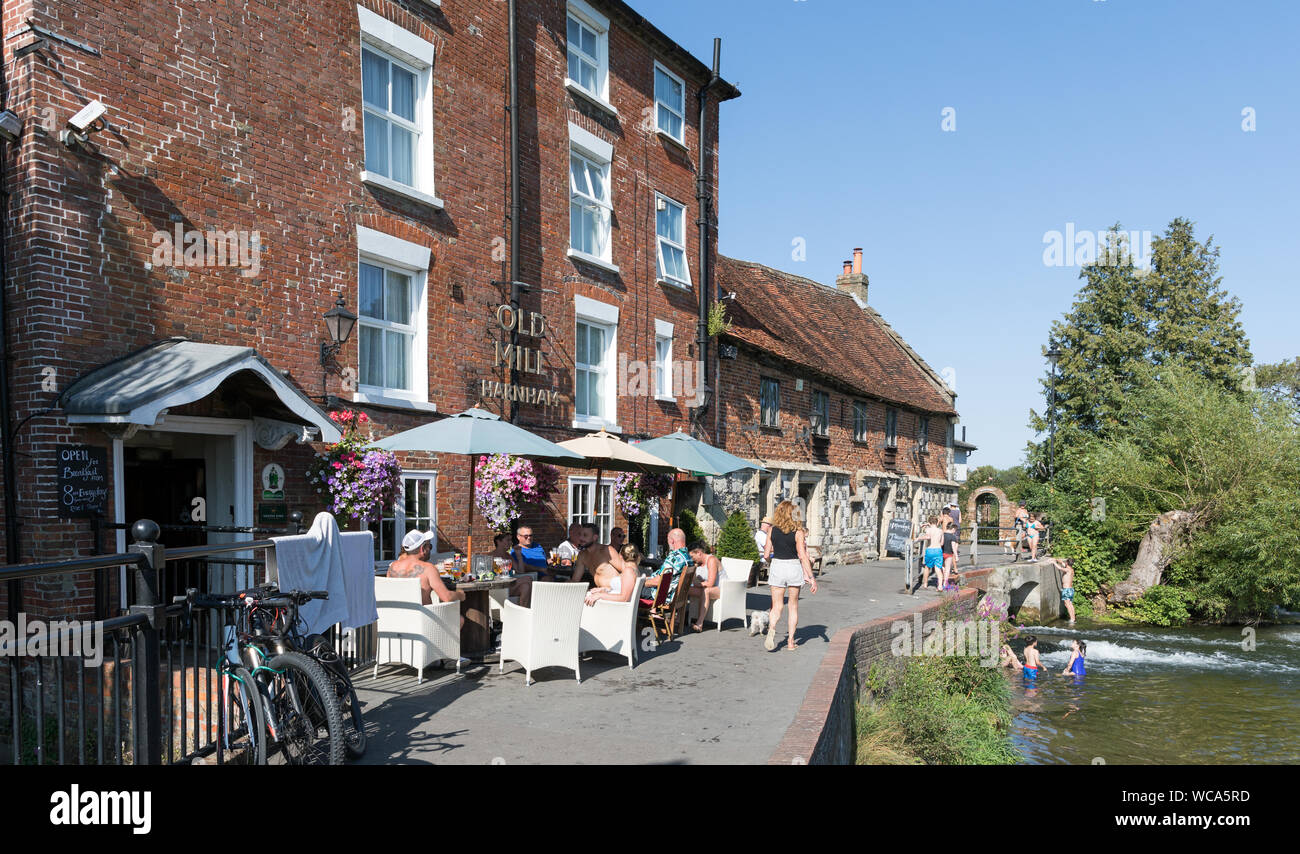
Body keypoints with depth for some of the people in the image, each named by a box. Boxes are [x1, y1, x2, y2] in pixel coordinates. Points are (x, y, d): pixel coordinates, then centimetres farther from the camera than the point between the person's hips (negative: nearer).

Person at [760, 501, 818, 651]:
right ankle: (791, 641, 14)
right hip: (794, 567, -1)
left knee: (777, 606, 6)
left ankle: (772, 628, -24)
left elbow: (766, 554, 2)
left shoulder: (772, 530, -2)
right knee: (793, 606, 14)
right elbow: (803, 557, -11)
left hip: (777, 567, 1)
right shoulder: (798, 531, -8)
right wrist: (811, 578, -7)